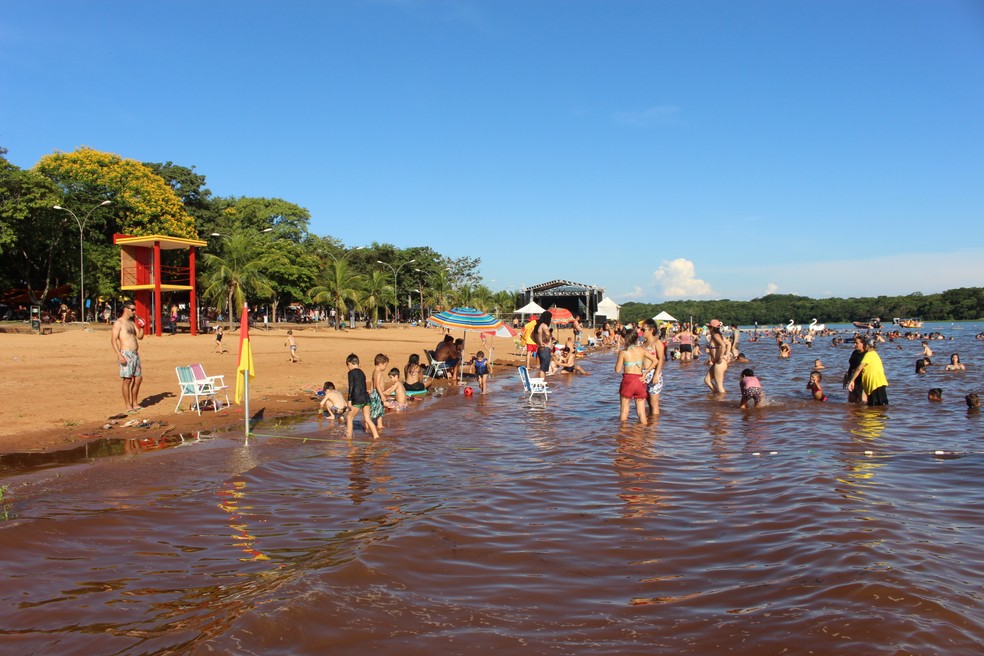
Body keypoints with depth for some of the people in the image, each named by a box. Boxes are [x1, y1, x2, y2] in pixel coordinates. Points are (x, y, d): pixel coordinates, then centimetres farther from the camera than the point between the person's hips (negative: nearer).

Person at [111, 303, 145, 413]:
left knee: (138, 378, 9)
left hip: (135, 354, 8)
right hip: (126, 354, -8)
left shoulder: (132, 322, 17)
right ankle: (128, 406, 1)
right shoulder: (118, 323, -6)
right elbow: (113, 340, -13)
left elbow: (140, 336, 19)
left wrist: (141, 327, 1)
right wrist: (119, 355, -21)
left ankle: (134, 403, 19)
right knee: (127, 379, -5)